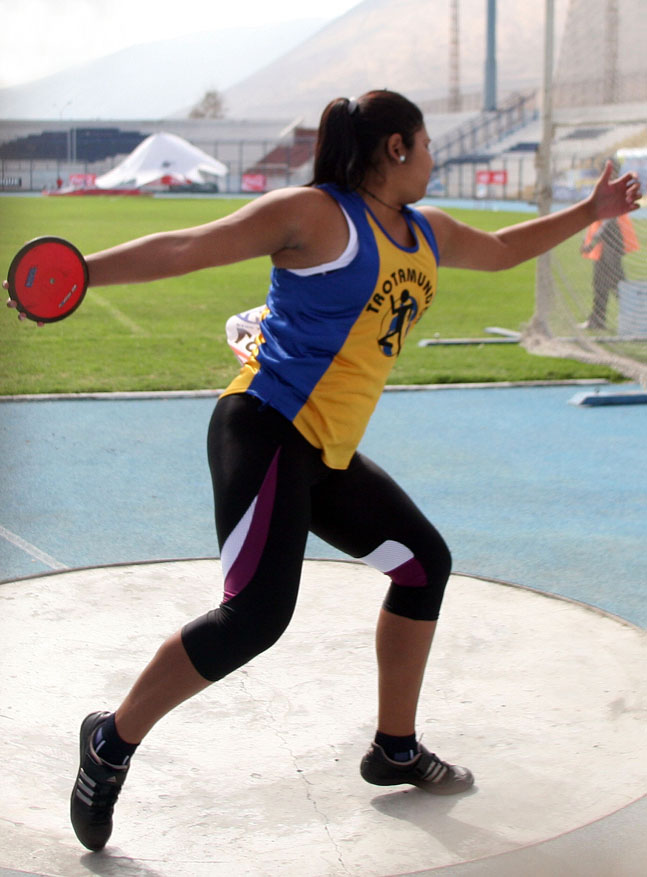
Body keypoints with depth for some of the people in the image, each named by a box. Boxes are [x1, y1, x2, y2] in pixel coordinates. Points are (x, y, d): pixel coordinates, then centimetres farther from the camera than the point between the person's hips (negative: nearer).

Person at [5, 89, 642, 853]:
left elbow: (501, 250, 37)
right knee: (256, 614, -21)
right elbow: (187, 249, -11)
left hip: (328, 457, 10)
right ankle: (113, 741, -3)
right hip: (266, 433, -10)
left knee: (425, 562, 15)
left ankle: (395, 750, 29)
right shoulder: (315, 214, -8)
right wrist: (76, 273, -18)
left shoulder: (427, 235, 18)